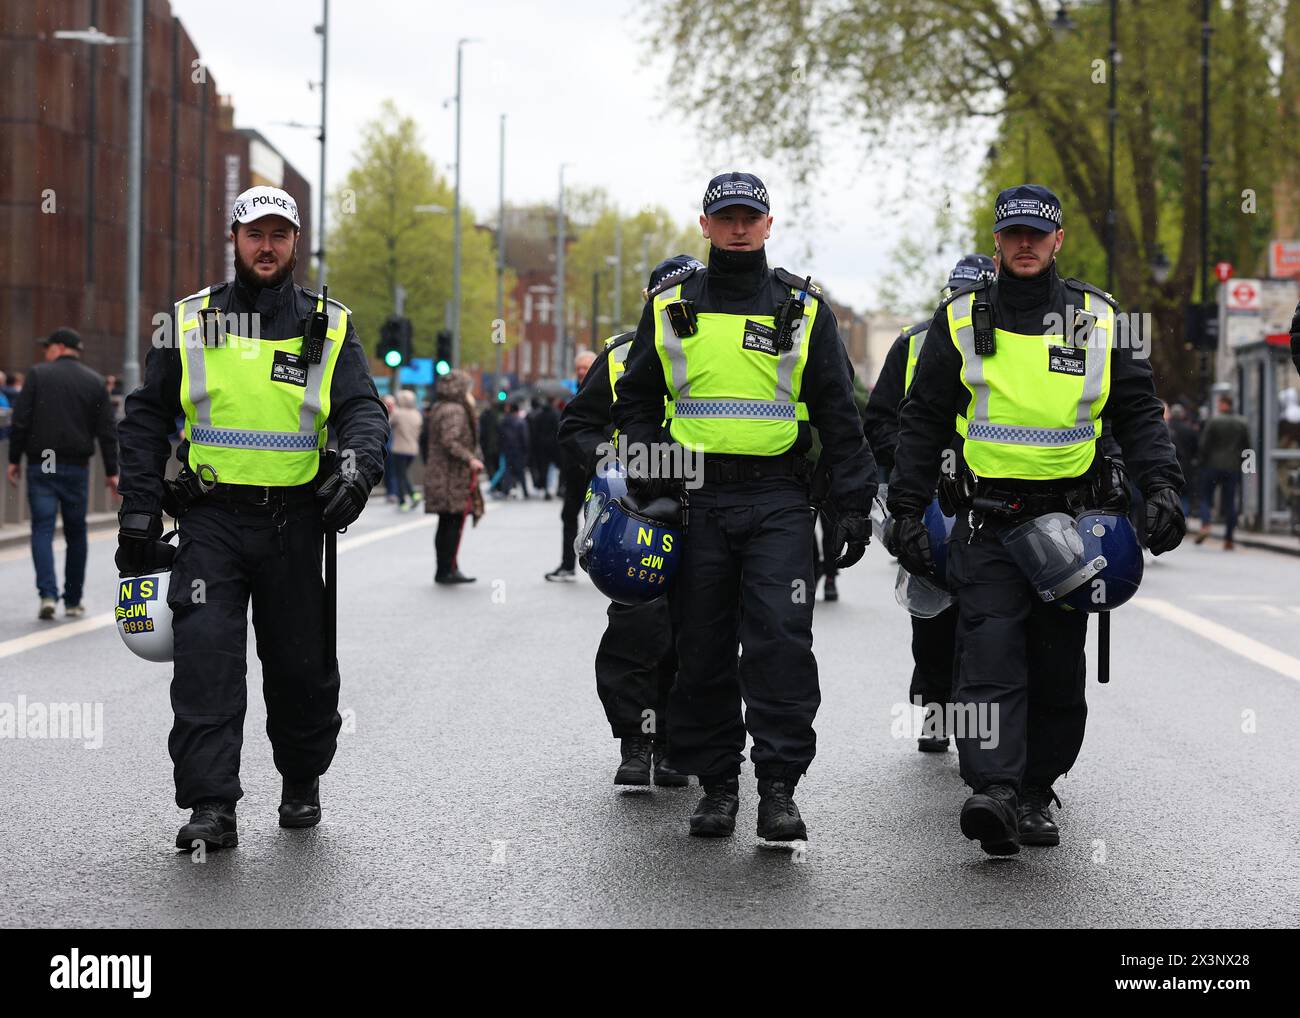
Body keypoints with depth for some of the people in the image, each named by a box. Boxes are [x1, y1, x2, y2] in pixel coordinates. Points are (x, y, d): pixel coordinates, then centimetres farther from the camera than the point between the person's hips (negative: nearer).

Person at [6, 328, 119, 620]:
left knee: (42, 529, -1)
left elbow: (20, 421, -5)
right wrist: (111, 471, 9)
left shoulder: (39, 375, -1)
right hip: (77, 466, 2)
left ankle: (48, 594, -18)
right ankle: (73, 601, 16)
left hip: (41, 465, -2)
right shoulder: (95, 382, 5)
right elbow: (107, 431, 4)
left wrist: (14, 459, 2)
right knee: (76, 532, 12)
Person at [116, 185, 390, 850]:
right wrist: (138, 510, 3)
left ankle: (302, 782, 30)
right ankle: (211, 806, -14)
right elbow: (146, 417, 10)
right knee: (205, 657, -13)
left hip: (294, 520, 1)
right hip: (210, 519, 0)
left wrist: (359, 462, -22)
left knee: (301, 665, 8)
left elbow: (363, 408, 0)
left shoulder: (329, 327, 6)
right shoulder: (190, 322, 7)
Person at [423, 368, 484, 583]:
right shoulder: (455, 411, -13)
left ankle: (444, 570, 15)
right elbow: (450, 441, -25)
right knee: (455, 522, -8)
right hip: (454, 477, -10)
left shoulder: (438, 409, 17)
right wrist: (470, 459, -22)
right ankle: (448, 570, -10)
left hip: (438, 475, 10)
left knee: (446, 524, 12)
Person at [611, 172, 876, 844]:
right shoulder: (669, 307, 11)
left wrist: (851, 504, 2)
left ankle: (779, 788, -7)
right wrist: (646, 460, 1)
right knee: (702, 650, 4)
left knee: (780, 642, -11)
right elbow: (635, 398, 18)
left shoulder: (802, 309, 7)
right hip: (695, 497, 2)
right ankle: (716, 782, 14)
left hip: (778, 501, -2)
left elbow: (837, 411, 8)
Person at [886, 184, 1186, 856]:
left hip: (1071, 521, 2)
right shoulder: (960, 320, 6)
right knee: (990, 656, -16)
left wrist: (1161, 486, -6)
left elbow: (1138, 412, 10)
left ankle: (1035, 792, 17)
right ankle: (993, 792, -25)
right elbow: (923, 421, 10)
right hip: (987, 522, -1)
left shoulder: (1098, 319, 8)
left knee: (1058, 670, 6)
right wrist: (906, 510, 4)